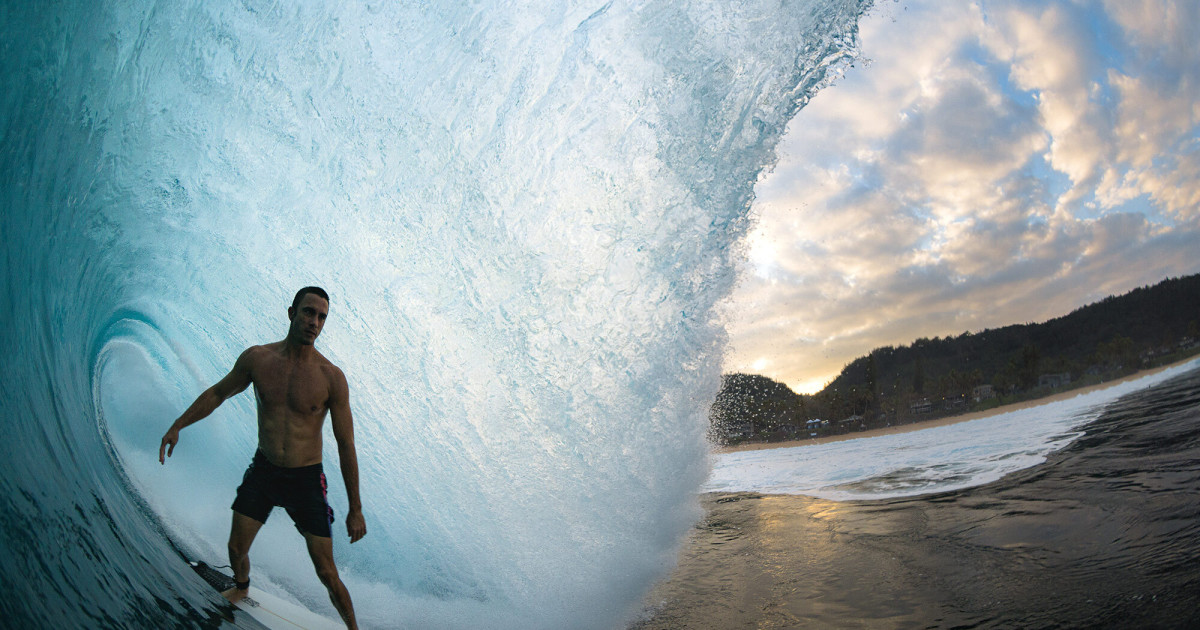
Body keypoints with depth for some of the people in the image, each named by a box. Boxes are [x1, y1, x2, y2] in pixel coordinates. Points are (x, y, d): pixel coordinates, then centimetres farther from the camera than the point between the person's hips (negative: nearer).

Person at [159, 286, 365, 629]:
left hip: (306, 479, -3)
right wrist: (177, 426, 12)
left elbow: (346, 444, -12)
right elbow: (217, 393, 14)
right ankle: (241, 588, 52)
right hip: (263, 471, 3)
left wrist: (355, 509, -10)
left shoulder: (331, 377, -17)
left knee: (327, 574, -2)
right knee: (236, 548, 16)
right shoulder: (256, 358, -8)